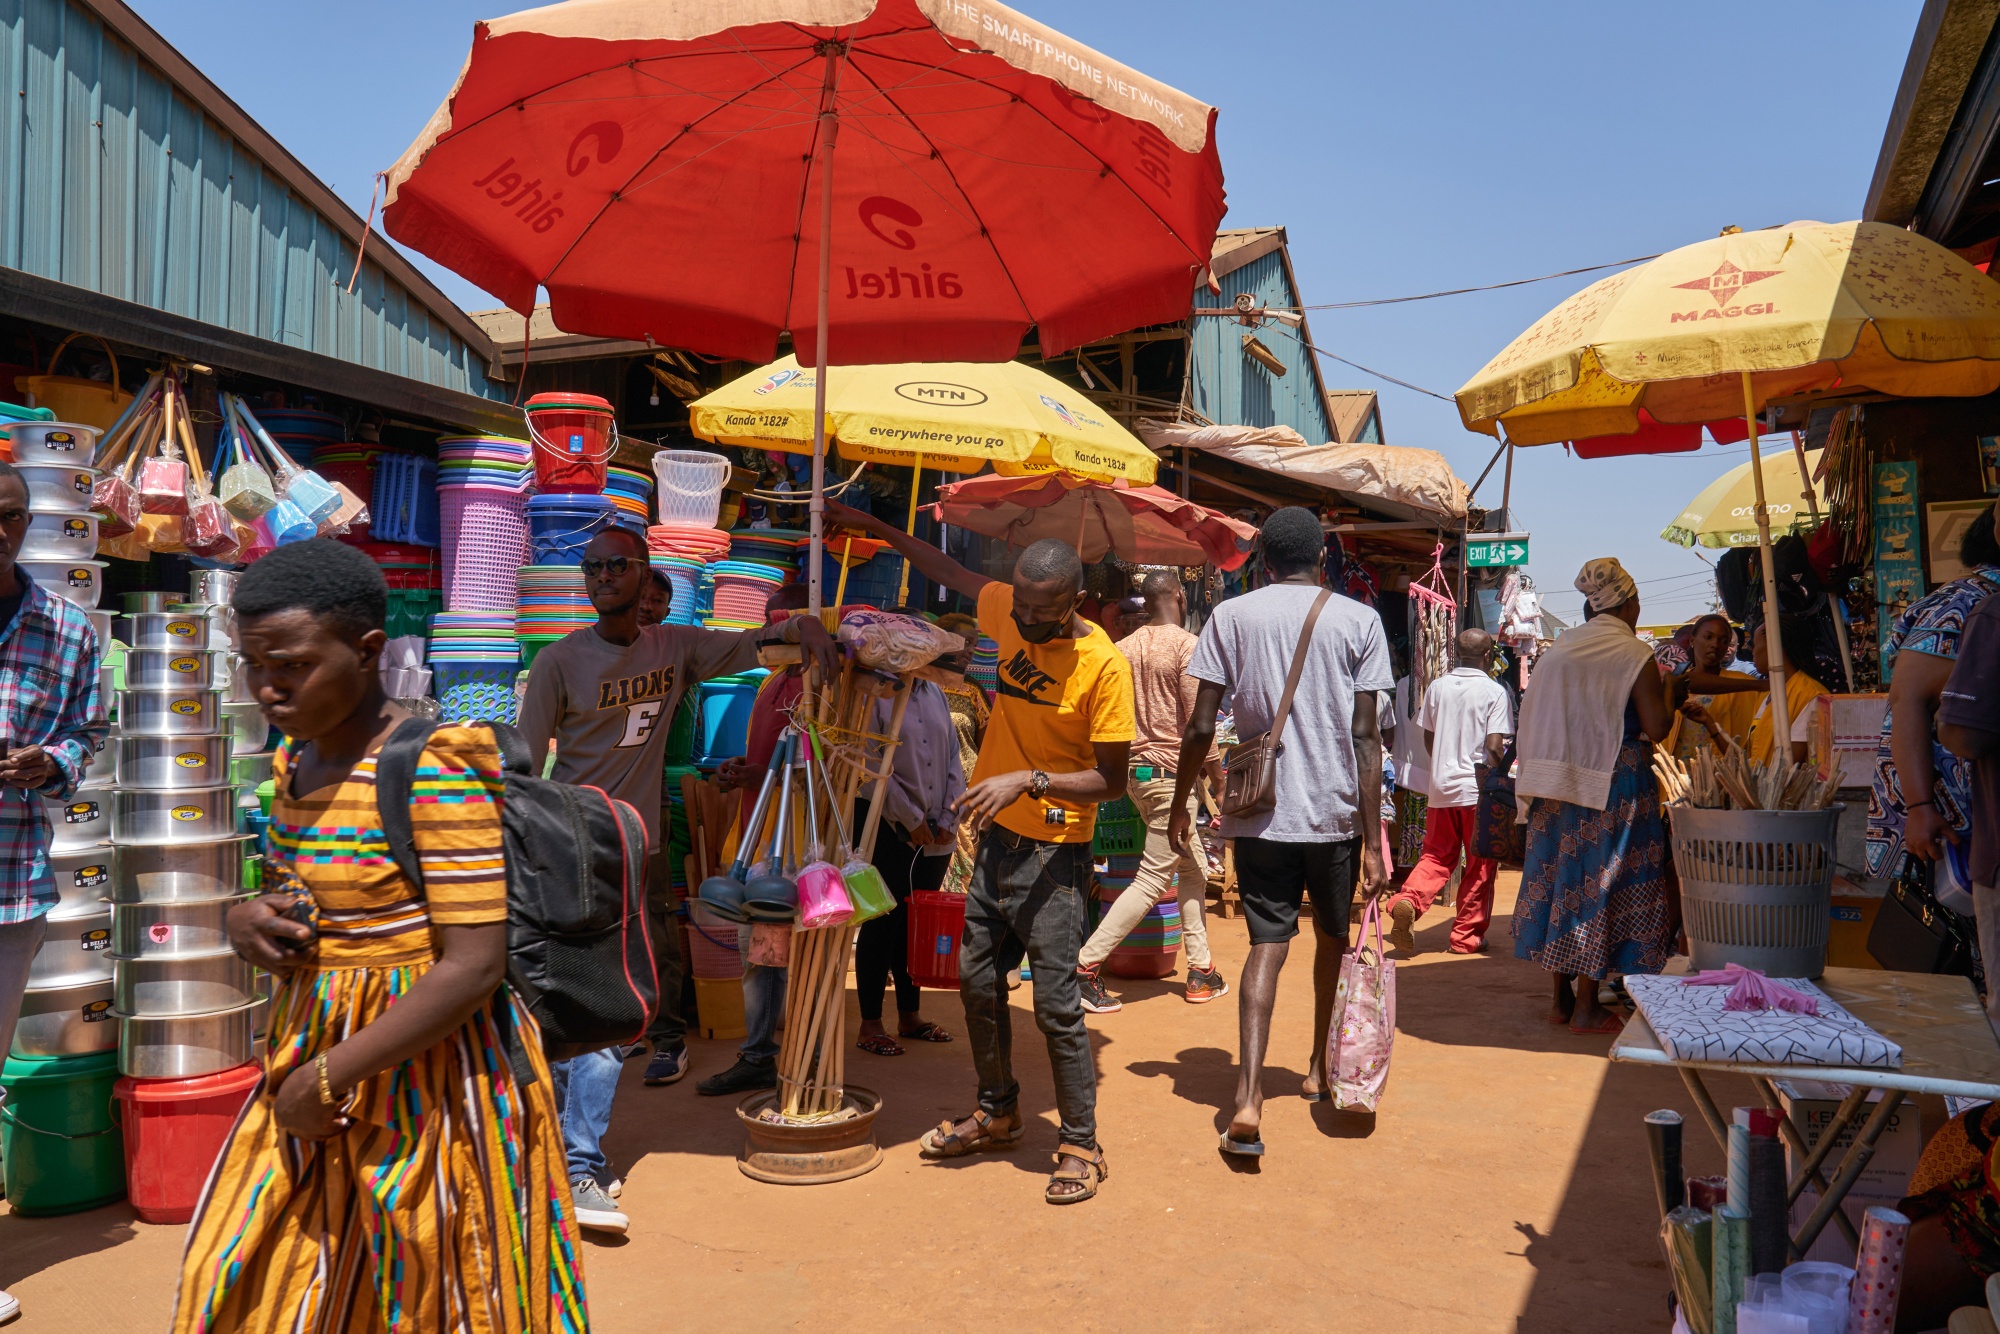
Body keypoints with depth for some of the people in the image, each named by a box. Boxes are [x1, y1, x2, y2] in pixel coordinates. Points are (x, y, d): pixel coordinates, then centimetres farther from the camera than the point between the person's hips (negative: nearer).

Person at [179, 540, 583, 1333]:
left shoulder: (434, 770, -21)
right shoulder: (298, 761, 4)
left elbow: (475, 967, -24)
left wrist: (329, 1077, -19)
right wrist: (247, 919, -4)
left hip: (426, 1078, -7)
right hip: (314, 1061, 8)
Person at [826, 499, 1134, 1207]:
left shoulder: (1103, 664, -18)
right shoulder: (1008, 610, -1)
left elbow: (1111, 780, -15)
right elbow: (950, 571, 19)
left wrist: (1030, 781, -26)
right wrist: (872, 525, 20)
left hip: (1055, 852, -7)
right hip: (998, 836, 7)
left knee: (1055, 1002, -5)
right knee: (978, 980, 15)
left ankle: (1080, 1146, 10)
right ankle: (997, 1114, 33)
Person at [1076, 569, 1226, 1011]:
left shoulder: (1124, 648, 9)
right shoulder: (1186, 645, -11)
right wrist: (1220, 779, -9)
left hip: (1135, 770, 8)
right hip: (1170, 772, -8)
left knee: (1194, 868, 17)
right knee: (1153, 879, -4)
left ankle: (1201, 970, 21)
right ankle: (1086, 965, -7)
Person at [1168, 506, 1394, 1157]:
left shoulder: (1231, 615, 1)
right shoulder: (1359, 620, -1)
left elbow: (1201, 727, -2)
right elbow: (1364, 737, -7)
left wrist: (1181, 804, 11)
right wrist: (1373, 841, -5)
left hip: (1259, 812, 0)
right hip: (1335, 812, 0)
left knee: (1267, 945, 1)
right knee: (1332, 938, 20)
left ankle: (1248, 1098, -14)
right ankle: (1321, 1068, 37)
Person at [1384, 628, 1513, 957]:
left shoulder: (1437, 687, 5)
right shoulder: (1495, 692, -8)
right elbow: (1494, 746, -14)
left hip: (1441, 786, 4)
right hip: (1478, 789, -4)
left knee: (1437, 856, 13)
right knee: (1480, 864, 8)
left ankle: (1407, 901, -13)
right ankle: (1467, 936, 12)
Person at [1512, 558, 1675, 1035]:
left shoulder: (1557, 650, 9)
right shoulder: (1635, 656, -9)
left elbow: (1534, 718, 11)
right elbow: (1655, 727, -12)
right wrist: (1665, 690, 5)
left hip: (1556, 784, 6)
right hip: (1614, 786, -6)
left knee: (1562, 875, 12)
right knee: (1603, 882, 1)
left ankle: (1562, 997, 18)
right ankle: (1585, 1008, 4)